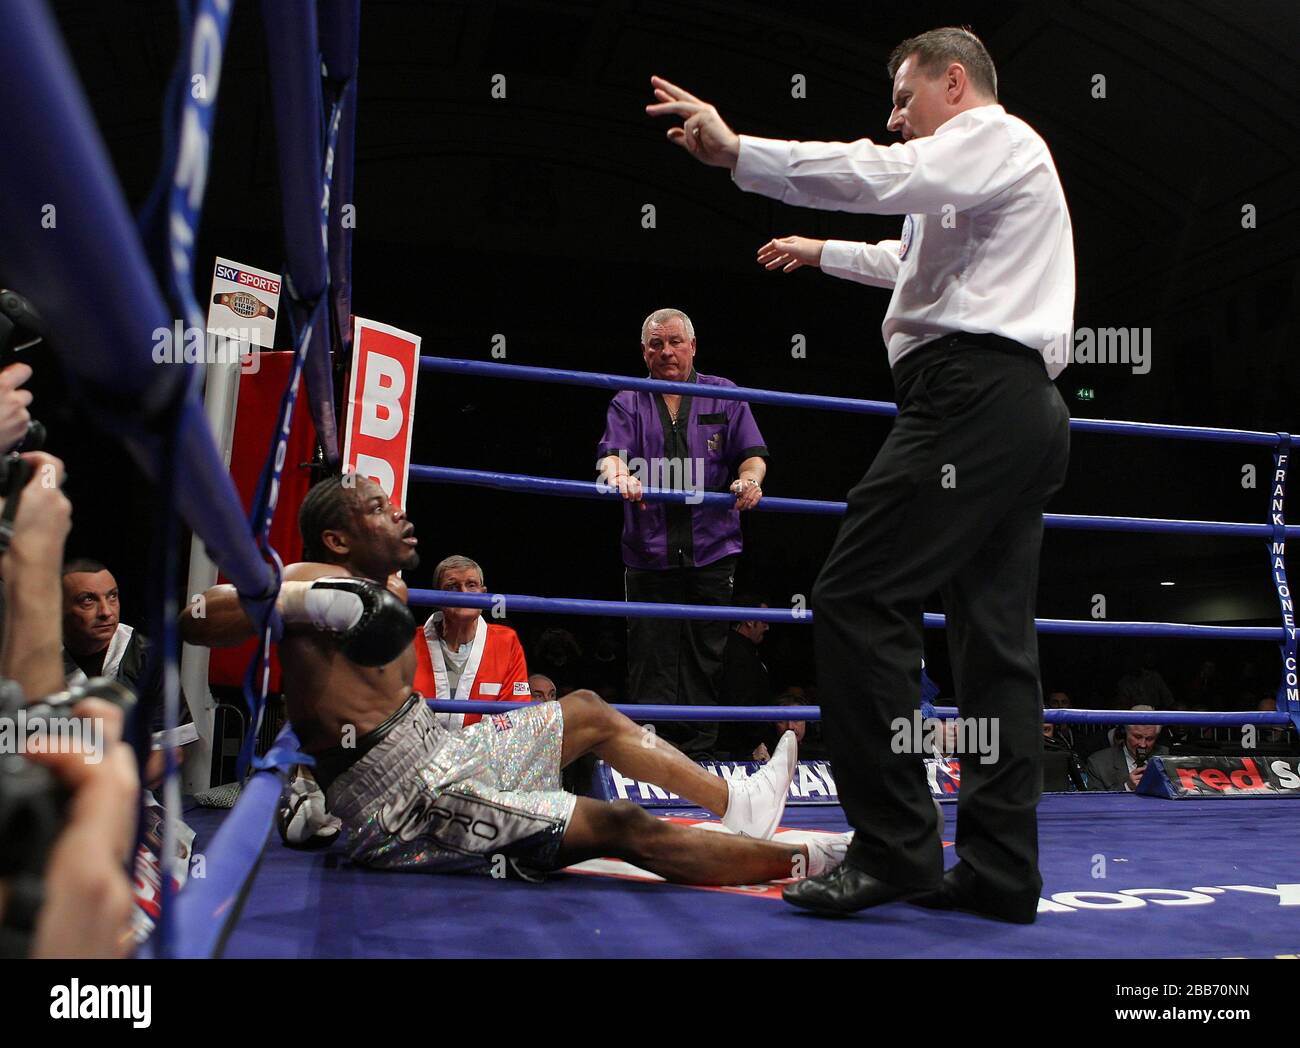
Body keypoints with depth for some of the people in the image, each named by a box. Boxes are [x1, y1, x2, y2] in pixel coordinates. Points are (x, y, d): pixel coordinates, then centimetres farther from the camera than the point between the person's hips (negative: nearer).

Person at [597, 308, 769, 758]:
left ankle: (698, 756, 10)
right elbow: (610, 452, -5)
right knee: (650, 660, -1)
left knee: (704, 659, 3)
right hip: (648, 553, 0)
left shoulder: (724, 396, 12)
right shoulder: (628, 403, 12)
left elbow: (752, 453, 4)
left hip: (711, 551, 0)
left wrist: (749, 478, -20)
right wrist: (619, 475, -29)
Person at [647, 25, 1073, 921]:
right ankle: (1000, 870, 6)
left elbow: (882, 177, -16)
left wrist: (737, 152, -17)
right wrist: (822, 254, 58)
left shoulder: (993, 136, 4)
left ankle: (894, 847, -15)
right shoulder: (1007, 163, 34)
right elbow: (916, 259, 47)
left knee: (858, 599, -15)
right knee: (996, 636, 4)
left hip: (972, 393, -11)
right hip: (1026, 409, 11)